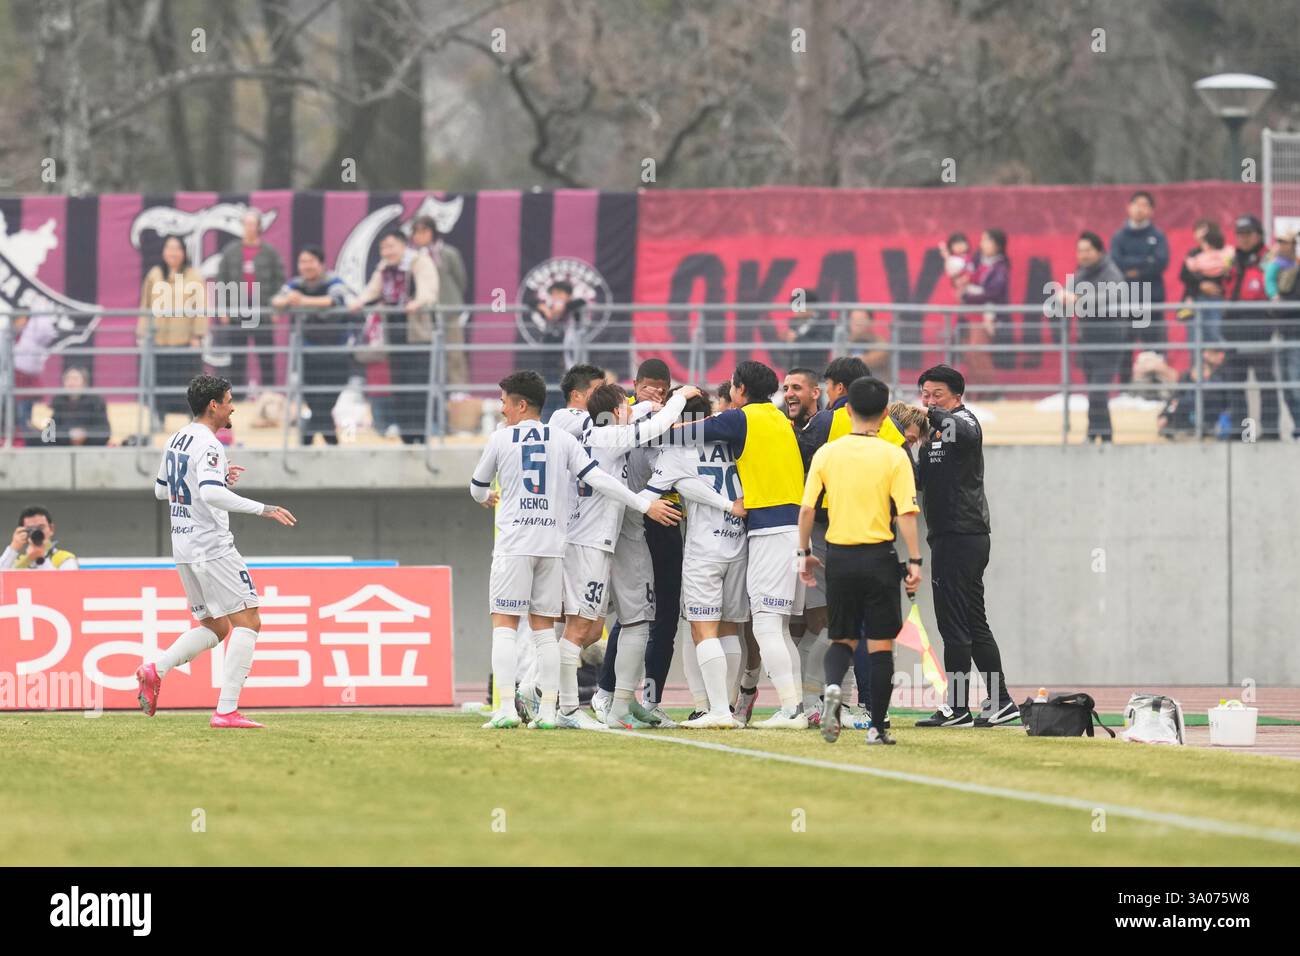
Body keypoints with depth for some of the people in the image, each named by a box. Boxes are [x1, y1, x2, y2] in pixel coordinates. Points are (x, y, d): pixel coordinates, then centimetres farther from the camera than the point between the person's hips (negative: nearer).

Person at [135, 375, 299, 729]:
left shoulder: (176, 440, 13)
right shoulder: (207, 444, -15)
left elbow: (161, 490, 25)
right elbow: (210, 494, -30)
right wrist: (262, 509, -28)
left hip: (183, 548, 9)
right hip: (212, 547, -9)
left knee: (215, 627, 17)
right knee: (247, 621, -6)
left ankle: (156, 670, 0)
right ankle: (226, 711, -14)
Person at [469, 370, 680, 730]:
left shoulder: (500, 439, 2)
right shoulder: (563, 440, 7)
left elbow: (477, 487, 15)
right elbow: (599, 479, -1)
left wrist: (486, 498, 40)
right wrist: (646, 506, 2)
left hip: (513, 545, -3)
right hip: (553, 545, 3)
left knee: (504, 625, -2)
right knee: (545, 628, 9)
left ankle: (506, 708, -13)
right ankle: (548, 710, 4)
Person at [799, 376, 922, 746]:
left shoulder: (826, 453, 1)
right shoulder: (894, 456, -6)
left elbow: (807, 509, 1)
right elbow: (906, 513, -11)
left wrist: (805, 554, 12)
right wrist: (915, 560, -7)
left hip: (839, 557, 2)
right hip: (879, 556, -2)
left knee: (842, 639, 15)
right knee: (880, 645, 6)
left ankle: (832, 687, -15)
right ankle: (877, 726, 4)